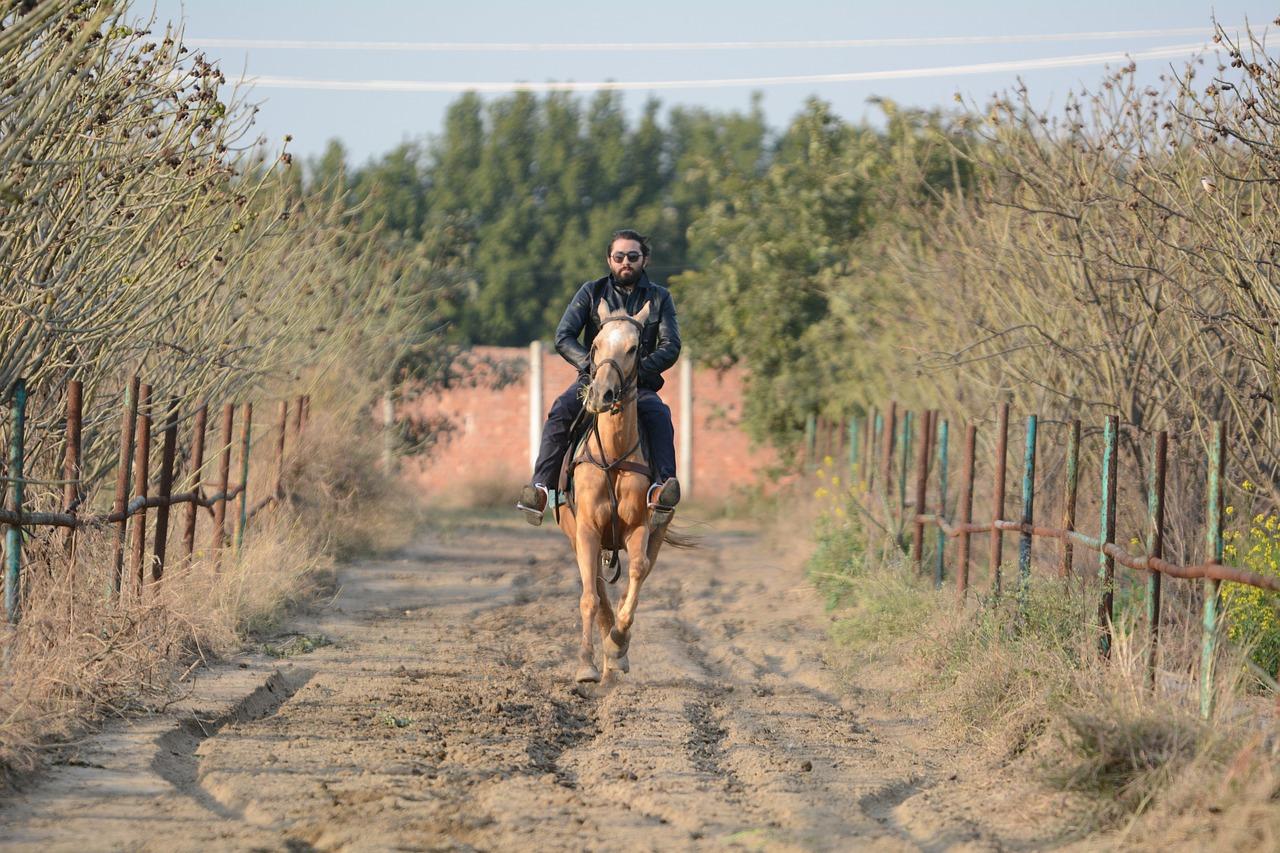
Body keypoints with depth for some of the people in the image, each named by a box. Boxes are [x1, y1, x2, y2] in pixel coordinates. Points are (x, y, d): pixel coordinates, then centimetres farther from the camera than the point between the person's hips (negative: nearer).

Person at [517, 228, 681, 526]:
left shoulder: (659, 298, 8)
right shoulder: (592, 292, 8)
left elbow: (671, 346, -2)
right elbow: (563, 337, 0)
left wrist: (638, 369, -20)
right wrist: (591, 364, -18)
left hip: (640, 383, 0)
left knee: (658, 414, -33)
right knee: (561, 410, -29)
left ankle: (662, 488, -46)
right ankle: (540, 487, -36)